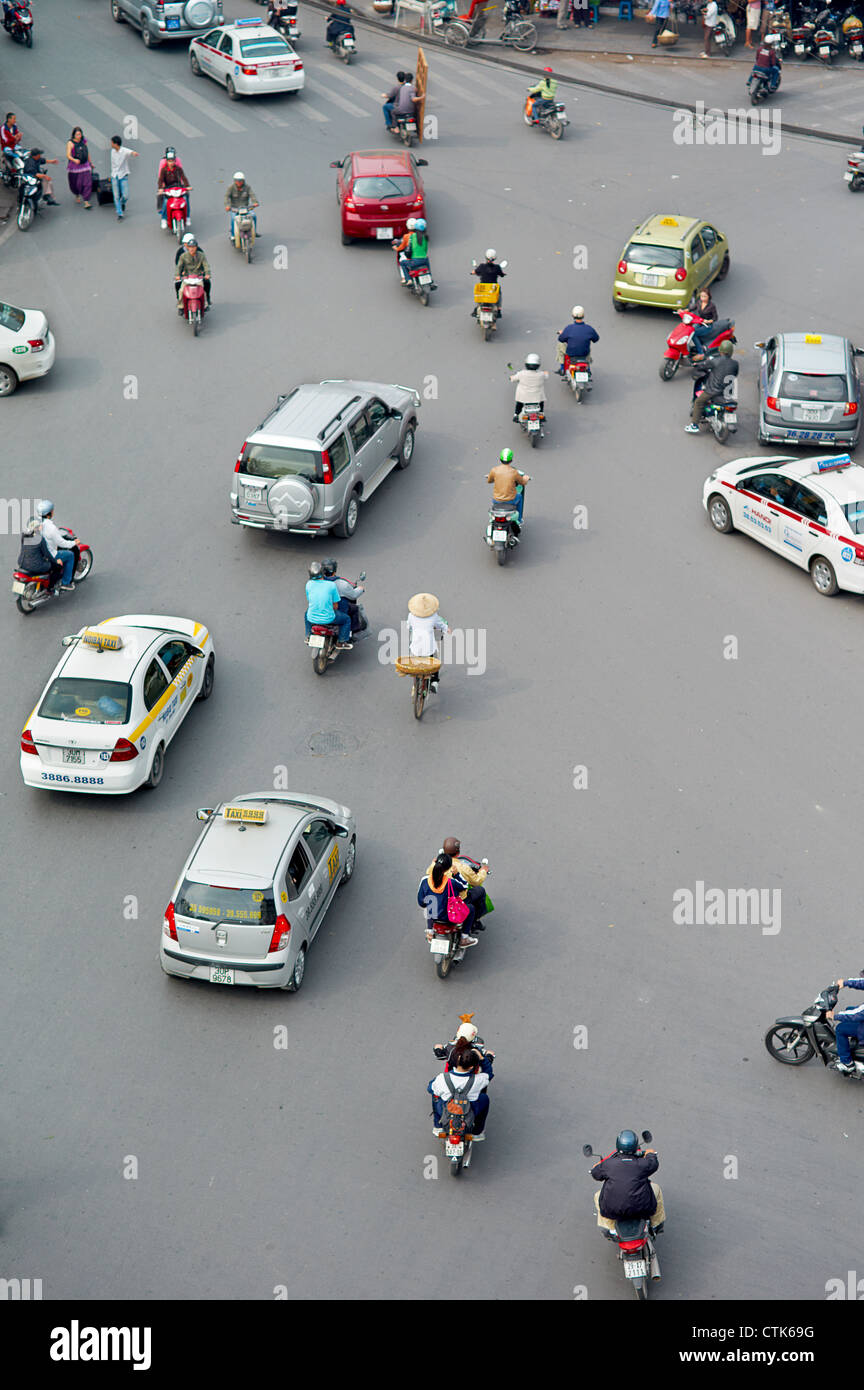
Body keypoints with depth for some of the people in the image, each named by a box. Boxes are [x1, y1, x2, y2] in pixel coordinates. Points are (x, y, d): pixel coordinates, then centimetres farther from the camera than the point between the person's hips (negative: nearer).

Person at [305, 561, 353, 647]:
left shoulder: (309, 584, -5)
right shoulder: (332, 585, -11)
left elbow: (309, 601, 9)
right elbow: (335, 606, -5)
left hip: (312, 618, 3)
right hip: (328, 619, -3)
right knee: (346, 619, 24)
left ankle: (308, 636, 43)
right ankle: (341, 642, 21)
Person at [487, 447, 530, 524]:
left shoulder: (494, 470, -13)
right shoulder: (514, 472, -15)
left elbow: (489, 481, 8)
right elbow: (522, 482, 4)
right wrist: (526, 478, 28)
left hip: (497, 501, 1)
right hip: (510, 500, -1)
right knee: (519, 497, 34)